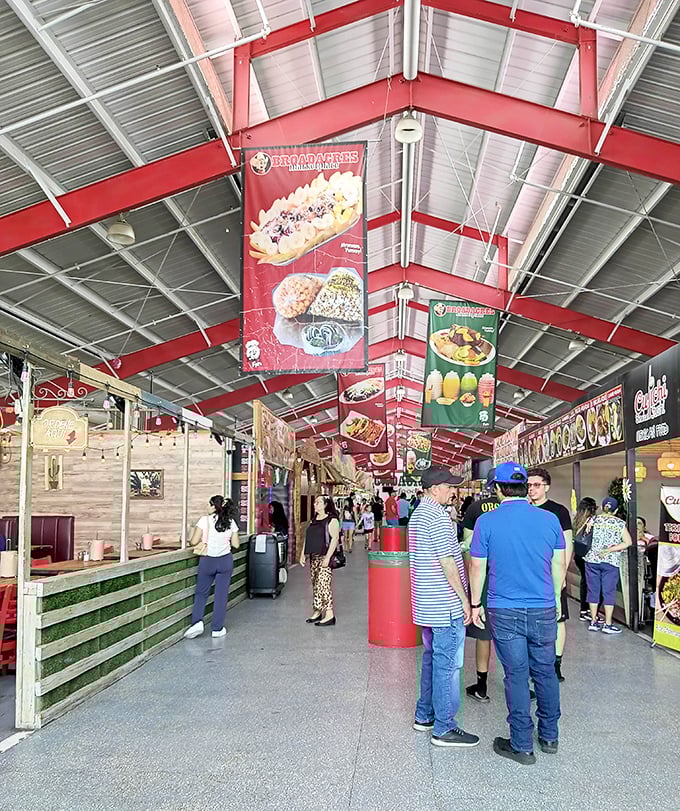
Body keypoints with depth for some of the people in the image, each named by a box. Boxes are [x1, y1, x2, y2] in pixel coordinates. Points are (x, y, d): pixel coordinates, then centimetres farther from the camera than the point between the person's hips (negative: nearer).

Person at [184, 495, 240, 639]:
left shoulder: (205, 520, -10)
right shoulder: (231, 523, -1)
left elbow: (194, 542, -13)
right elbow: (236, 544, 1)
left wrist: (202, 539, 9)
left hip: (207, 561, -2)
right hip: (225, 560, 2)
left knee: (201, 593, 13)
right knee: (221, 595, 8)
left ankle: (197, 621, -4)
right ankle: (217, 629, 11)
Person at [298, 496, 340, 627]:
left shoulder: (332, 520, -8)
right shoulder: (313, 520, 15)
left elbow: (335, 539, -16)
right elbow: (307, 538, 20)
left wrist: (327, 557, -22)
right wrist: (302, 554, 13)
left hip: (325, 557, -8)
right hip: (314, 557, 8)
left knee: (323, 584, -11)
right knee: (315, 585, 10)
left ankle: (329, 615, -7)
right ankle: (317, 612, 18)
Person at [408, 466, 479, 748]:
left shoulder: (418, 514, 13)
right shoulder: (438, 516, -18)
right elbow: (447, 562, -20)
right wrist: (464, 599, -12)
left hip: (427, 604, 10)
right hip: (446, 605, -10)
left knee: (432, 658, 18)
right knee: (448, 664, -2)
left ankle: (424, 716, 27)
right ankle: (444, 728, 4)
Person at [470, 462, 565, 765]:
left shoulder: (486, 522, -9)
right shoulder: (550, 519, -2)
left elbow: (477, 567, -4)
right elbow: (558, 564, 6)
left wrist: (475, 604, 8)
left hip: (505, 612, -2)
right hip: (544, 610, 3)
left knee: (516, 676, 5)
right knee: (545, 672, 16)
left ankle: (522, 745, 15)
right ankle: (549, 737, 30)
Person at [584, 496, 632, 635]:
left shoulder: (593, 520, 2)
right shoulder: (619, 523, -1)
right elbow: (628, 542, -7)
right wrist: (609, 550, -10)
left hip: (591, 560, 2)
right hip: (611, 562, -2)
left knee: (593, 590, 9)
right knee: (609, 592, 5)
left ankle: (593, 622, 16)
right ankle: (608, 624, 7)